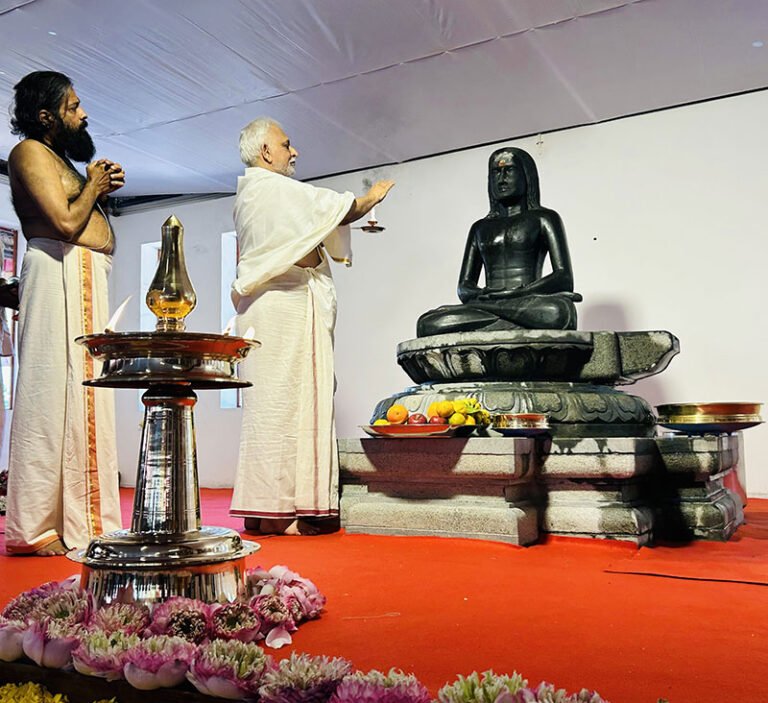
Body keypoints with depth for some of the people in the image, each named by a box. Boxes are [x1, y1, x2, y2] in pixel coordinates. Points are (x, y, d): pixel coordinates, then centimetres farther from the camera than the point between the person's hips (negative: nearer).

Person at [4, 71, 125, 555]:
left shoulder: (59, 156, 26)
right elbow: (65, 222, -14)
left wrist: (102, 189, 13)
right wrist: (92, 187, 1)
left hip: (86, 279, 10)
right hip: (61, 274, -10)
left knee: (82, 395, 6)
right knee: (54, 388, -12)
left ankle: (76, 518, 10)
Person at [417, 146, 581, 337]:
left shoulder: (544, 218, 15)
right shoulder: (480, 227, 26)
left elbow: (564, 279, 1)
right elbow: (463, 287, 17)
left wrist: (515, 293, -15)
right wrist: (482, 293, -9)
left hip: (529, 306, -3)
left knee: (560, 310, -40)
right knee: (427, 324, -26)